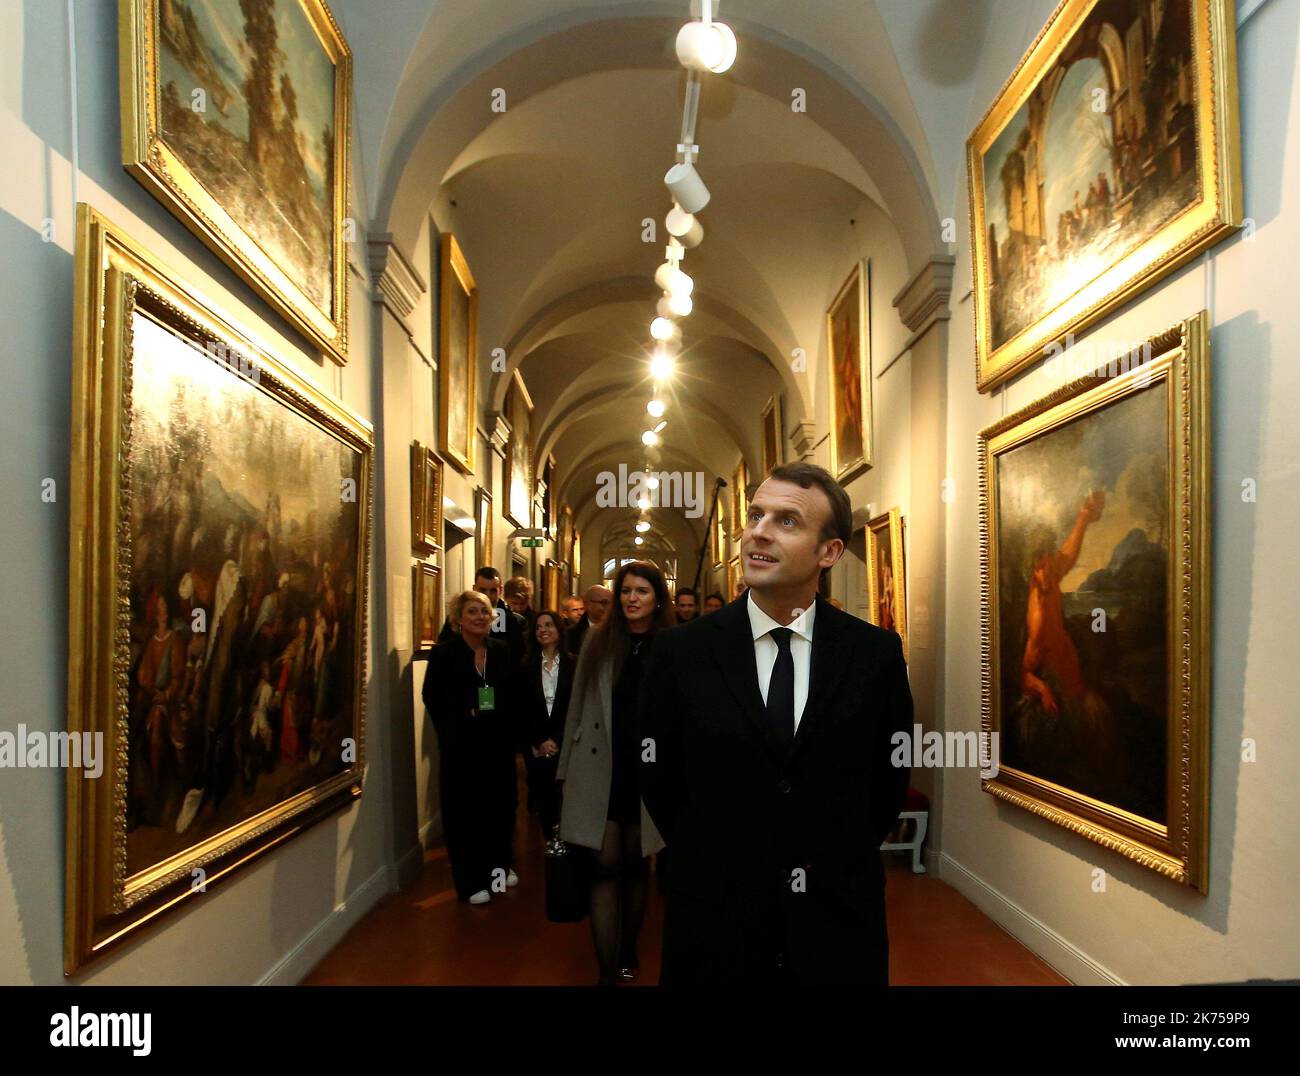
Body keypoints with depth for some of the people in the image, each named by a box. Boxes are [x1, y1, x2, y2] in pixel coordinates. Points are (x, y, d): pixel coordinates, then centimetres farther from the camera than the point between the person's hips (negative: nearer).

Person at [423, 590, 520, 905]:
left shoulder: (501, 650, 5)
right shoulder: (444, 653, -6)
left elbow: (511, 695, 6)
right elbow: (432, 697, -6)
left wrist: (512, 733, -2)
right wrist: (450, 731, -12)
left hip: (499, 740, 4)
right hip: (461, 743, -4)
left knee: (500, 805, 12)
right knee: (464, 810, 3)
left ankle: (498, 866, 32)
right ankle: (470, 880, 16)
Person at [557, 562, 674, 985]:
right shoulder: (598, 641, 1)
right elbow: (578, 707, 5)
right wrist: (568, 770, 7)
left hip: (648, 772, 0)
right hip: (600, 771, 0)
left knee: (636, 864, 14)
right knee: (605, 867, -1)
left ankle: (628, 951, 36)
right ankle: (608, 971, 7)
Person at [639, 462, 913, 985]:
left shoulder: (877, 652, -7)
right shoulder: (680, 651, -9)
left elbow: (891, 776, 3)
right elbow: (658, 779, -1)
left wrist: (836, 867, 4)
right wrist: (716, 866, 2)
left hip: (838, 922, 1)